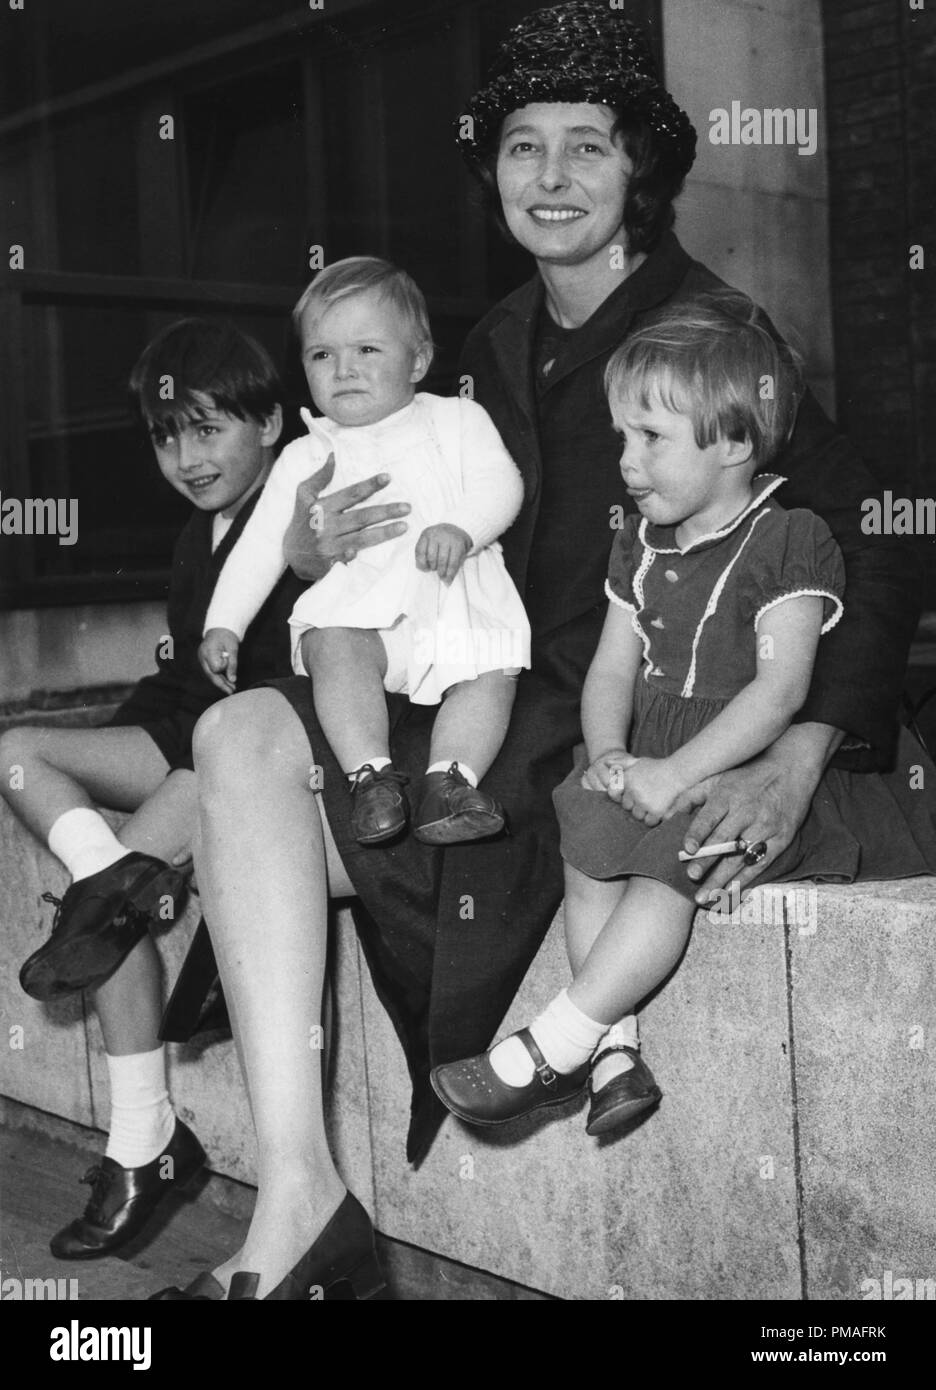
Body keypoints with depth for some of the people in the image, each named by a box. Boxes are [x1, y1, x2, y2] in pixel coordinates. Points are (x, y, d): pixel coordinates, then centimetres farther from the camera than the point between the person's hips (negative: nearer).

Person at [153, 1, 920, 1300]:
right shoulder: (497, 346, 14)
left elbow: (871, 549, -13)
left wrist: (800, 761, -27)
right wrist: (317, 551, -3)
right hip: (493, 694, 7)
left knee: (258, 776, -23)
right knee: (242, 732, -17)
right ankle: (293, 1187, -23)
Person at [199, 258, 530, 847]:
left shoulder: (456, 419, 15)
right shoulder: (306, 458, 19)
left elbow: (500, 484, 2)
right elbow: (262, 544, 19)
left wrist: (460, 528, -19)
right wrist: (222, 625, 11)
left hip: (456, 602, 0)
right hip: (353, 608, 0)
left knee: (493, 667, -25)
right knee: (337, 651, -31)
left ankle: (452, 776, -29)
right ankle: (371, 773, -35)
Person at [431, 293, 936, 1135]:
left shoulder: (790, 541, -8)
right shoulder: (641, 544, 14)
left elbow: (781, 687, -17)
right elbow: (611, 670, 12)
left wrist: (675, 774, -25)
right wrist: (610, 757, -10)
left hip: (749, 773, -7)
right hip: (653, 764, 7)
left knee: (664, 860, -30)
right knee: (585, 854, -18)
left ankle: (554, 1048, -24)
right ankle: (611, 1050, -14)